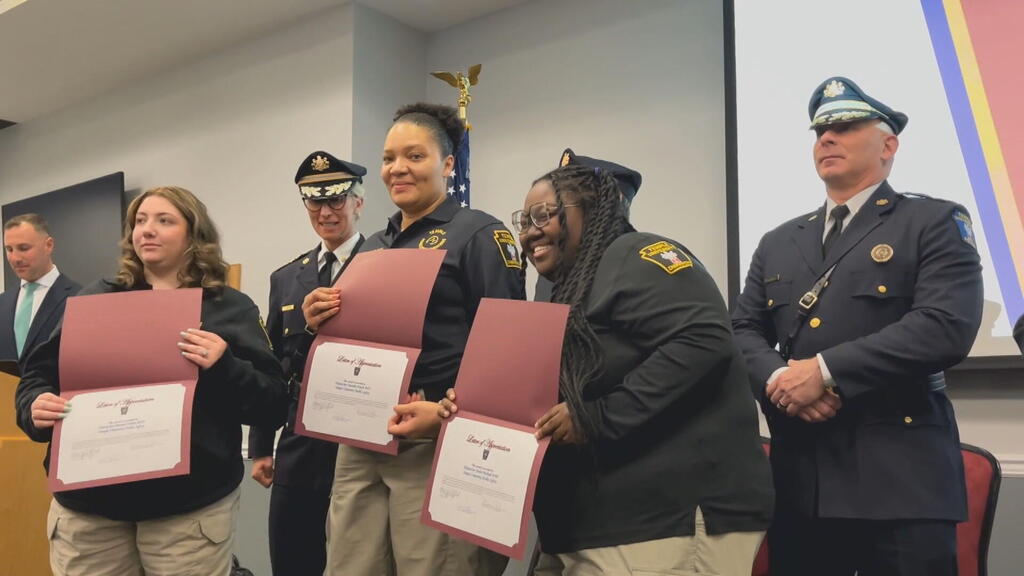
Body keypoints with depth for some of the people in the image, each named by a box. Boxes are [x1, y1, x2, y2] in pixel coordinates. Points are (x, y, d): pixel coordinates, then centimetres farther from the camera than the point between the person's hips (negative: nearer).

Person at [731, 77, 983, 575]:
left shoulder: (934, 223, 2)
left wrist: (825, 371, -17)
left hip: (900, 480, -4)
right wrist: (777, 379, -12)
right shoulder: (778, 244, 17)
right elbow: (743, 329, 10)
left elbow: (946, 327, -14)